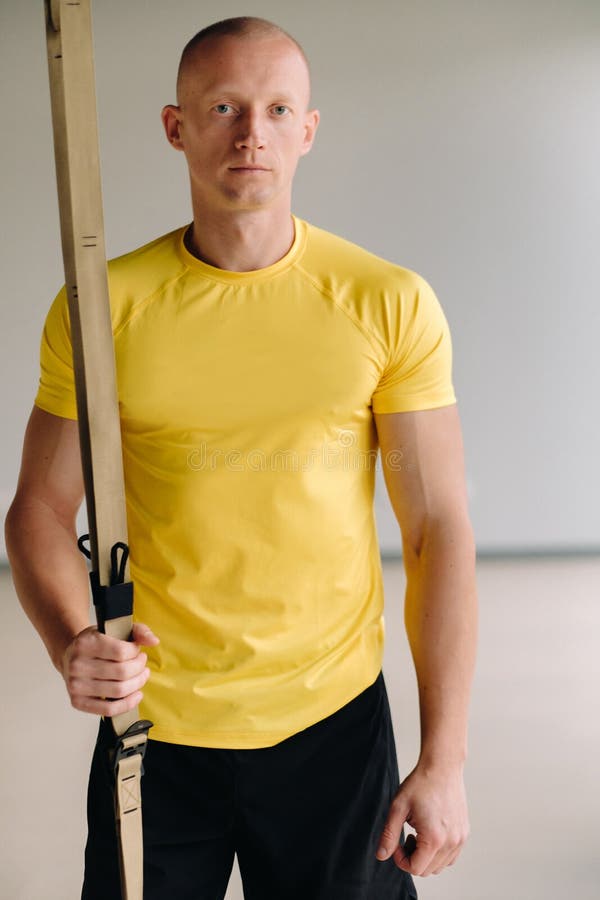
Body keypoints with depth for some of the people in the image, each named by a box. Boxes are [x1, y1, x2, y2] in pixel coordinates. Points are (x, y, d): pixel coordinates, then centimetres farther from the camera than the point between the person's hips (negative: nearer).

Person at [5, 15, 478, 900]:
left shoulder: (392, 304, -7)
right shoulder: (100, 307, -5)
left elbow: (439, 530, -5)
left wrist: (446, 758, -6)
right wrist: (71, 642, -19)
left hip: (335, 724, 0)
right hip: (150, 725, 1)